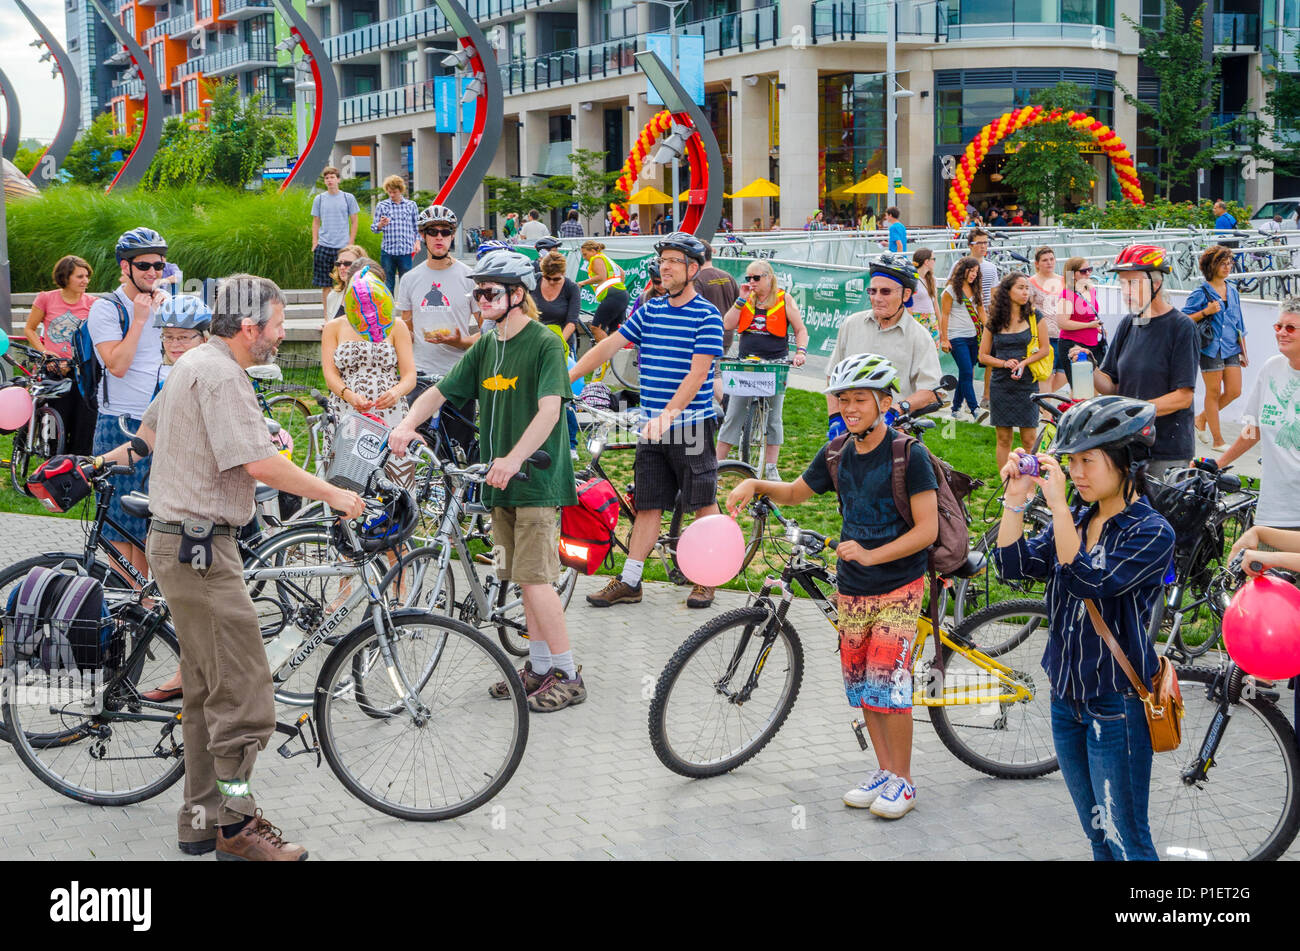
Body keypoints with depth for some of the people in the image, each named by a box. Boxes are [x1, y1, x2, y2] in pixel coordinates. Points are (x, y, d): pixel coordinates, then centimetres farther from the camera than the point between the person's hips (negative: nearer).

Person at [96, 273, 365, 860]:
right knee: (242, 690, -8)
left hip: (179, 541, 11)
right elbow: (261, 464, -25)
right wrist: (333, 495, -15)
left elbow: (153, 424, 33)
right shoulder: (221, 375, -17)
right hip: (200, 547, -11)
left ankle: (202, 819, 21)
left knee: (206, 689, 15)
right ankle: (235, 827, -1)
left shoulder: (195, 363, 15)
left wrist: (122, 454, 50)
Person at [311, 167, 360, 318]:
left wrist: (351, 243, -2)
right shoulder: (319, 199, 7)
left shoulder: (348, 198, 3)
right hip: (323, 247, 2)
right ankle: (327, 318, 9)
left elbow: (354, 222, 6)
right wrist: (314, 243, 4)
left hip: (343, 247, -2)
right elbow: (316, 222, 13)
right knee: (325, 284, 3)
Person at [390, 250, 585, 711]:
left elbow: (549, 408, -22)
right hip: (501, 481, 7)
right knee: (525, 578, 12)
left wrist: (514, 458, -33)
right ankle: (539, 667, 21)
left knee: (535, 578, -10)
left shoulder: (545, 343, -11)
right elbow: (441, 390, 13)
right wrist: (407, 424, -6)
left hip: (536, 478, -7)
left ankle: (568, 675, -1)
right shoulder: (486, 346, 12)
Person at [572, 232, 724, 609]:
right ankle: (629, 582, 9)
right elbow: (608, 345, 7)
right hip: (652, 426, 5)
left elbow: (697, 374, -16)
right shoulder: (650, 310, 10)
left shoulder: (707, 315, -7)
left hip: (692, 424, -5)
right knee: (648, 505, 7)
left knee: (704, 502, 4)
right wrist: (565, 377, -1)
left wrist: (669, 414, -27)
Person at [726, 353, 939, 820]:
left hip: (899, 585, -6)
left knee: (887, 683, -9)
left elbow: (927, 528, -15)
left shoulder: (909, 454, -13)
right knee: (860, 683, 9)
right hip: (852, 588, 6)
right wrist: (755, 485, -1)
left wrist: (872, 554, -24)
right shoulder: (837, 454, 3)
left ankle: (903, 780, 6)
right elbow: (795, 492, 18)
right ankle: (884, 770, 25)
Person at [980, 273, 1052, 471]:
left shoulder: (1035, 318, 2)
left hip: (1027, 385, -1)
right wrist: (1005, 363, -8)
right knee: (1003, 438, 4)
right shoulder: (994, 321, 5)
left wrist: (1023, 363, -11)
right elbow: (983, 356, 8)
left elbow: (1045, 349, 3)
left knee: (1029, 439, -2)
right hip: (1001, 386, 1)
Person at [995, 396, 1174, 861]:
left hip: (1117, 705, -7)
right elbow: (1016, 564, 0)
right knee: (1097, 834, 19)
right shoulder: (1077, 520, 6)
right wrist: (1016, 500, -10)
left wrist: (1058, 505, -31)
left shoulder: (1151, 532, -15)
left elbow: (1088, 582, -28)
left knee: (1126, 840, 0)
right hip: (1068, 696, 7)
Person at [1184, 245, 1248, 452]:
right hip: (1211, 348, -6)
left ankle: (1201, 419, 24)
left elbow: (1240, 324, 19)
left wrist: (1243, 351, 18)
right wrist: (1206, 312, -19)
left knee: (1234, 391, 2)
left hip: (1231, 349, 6)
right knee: (1214, 392, 0)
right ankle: (1217, 440, 9)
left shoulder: (1233, 291, 13)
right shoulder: (1201, 293, -6)